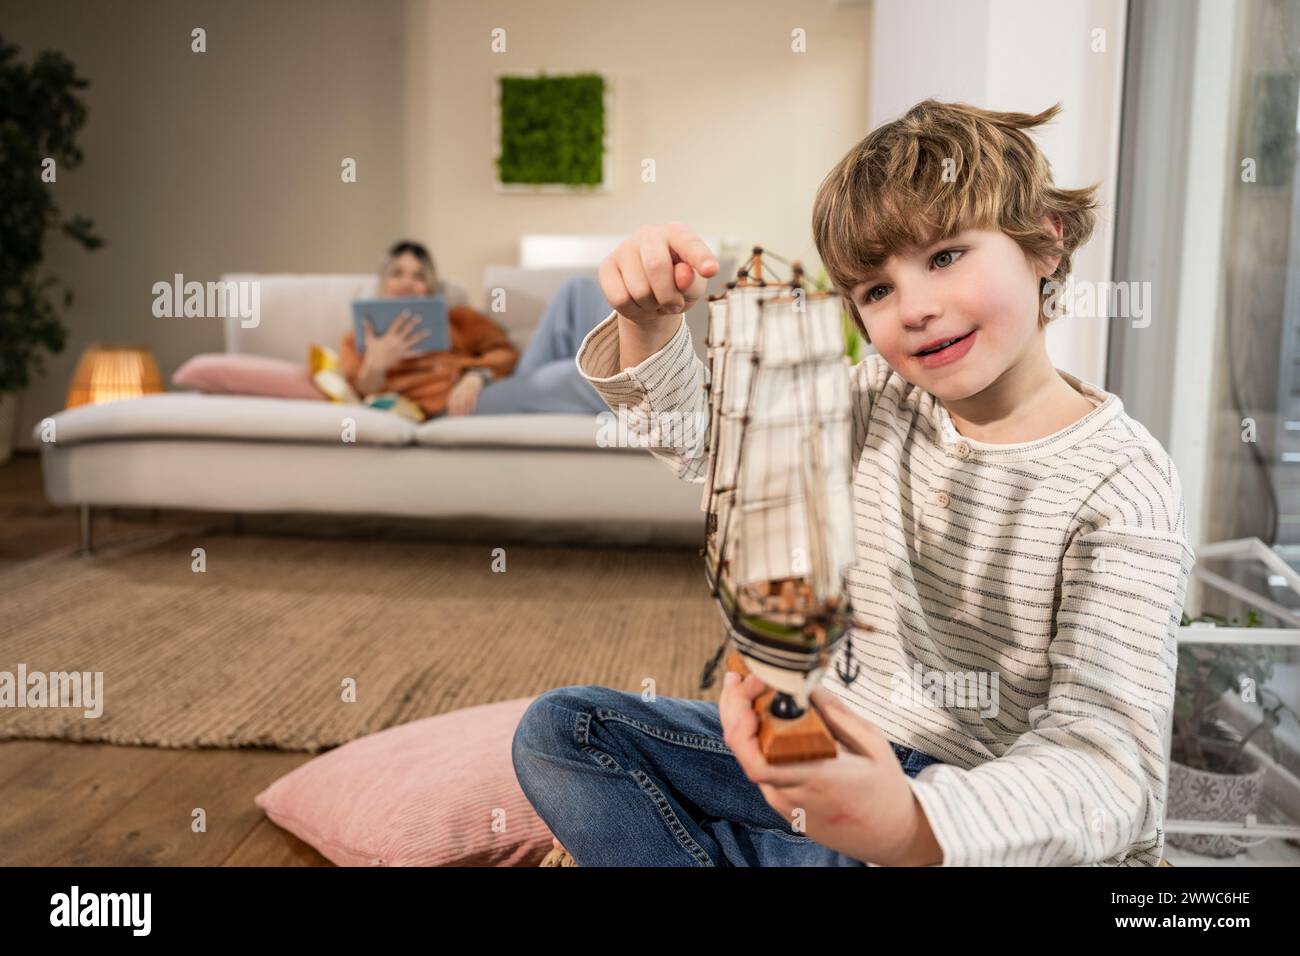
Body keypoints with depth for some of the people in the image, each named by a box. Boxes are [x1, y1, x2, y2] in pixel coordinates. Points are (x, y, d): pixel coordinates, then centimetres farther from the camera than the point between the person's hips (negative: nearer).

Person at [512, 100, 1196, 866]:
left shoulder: (1120, 482, -15)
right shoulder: (879, 400, 1)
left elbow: (1106, 749, -23)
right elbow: (701, 436, 11)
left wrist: (918, 827, -43)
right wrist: (652, 323, -11)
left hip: (1010, 807, -5)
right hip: (842, 752, 5)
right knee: (561, 731, -7)